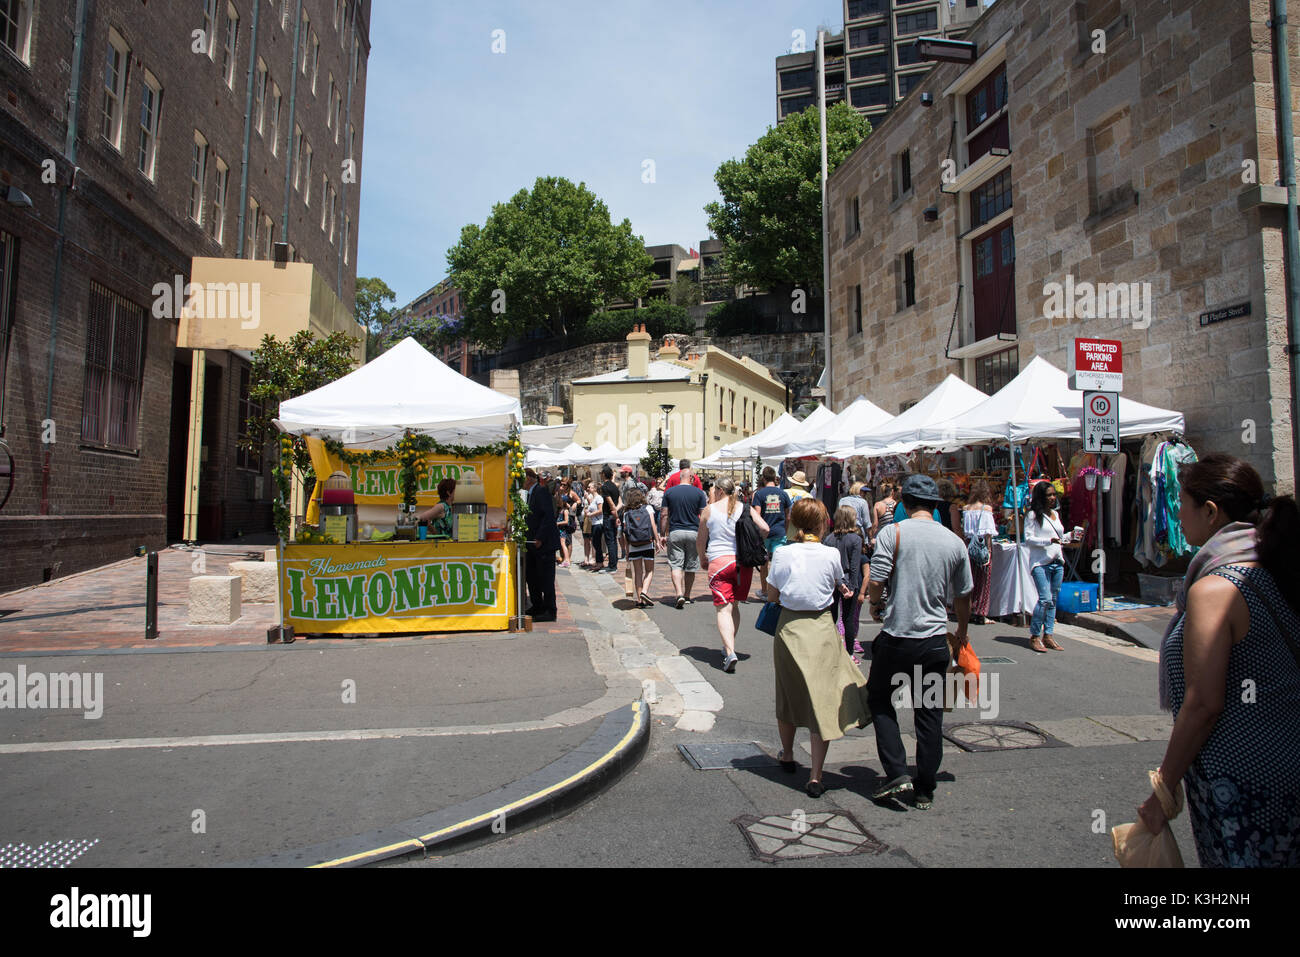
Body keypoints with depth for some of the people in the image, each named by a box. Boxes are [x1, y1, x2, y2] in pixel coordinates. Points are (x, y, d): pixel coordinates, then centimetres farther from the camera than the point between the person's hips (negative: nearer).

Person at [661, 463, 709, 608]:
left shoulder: (669, 492, 2)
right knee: (690, 567, 11)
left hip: (675, 532, 0)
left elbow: (665, 515, 2)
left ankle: (679, 594, -17)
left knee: (675, 565, 0)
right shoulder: (698, 493, -1)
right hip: (693, 532, 0)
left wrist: (663, 534, 8)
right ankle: (687, 597, 19)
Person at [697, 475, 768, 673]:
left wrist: (703, 557, 26)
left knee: (723, 609, -6)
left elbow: (700, 541, 7)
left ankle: (730, 651, -21)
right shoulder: (745, 508, 5)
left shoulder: (709, 510, 1)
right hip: (743, 561, 3)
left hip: (719, 562, -3)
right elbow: (764, 528, -4)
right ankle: (729, 646, 27)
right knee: (734, 606, 18)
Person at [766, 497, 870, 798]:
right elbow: (839, 586, 9)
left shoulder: (783, 553, -7)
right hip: (822, 629, -2)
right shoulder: (831, 554, -9)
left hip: (789, 628, 2)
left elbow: (771, 595, 2)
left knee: (788, 695, 19)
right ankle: (815, 776, 4)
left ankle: (787, 756, 39)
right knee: (823, 699, 5)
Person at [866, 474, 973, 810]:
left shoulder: (893, 533, -9)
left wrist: (875, 605, 8)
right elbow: (963, 596, 11)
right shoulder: (955, 542, 2)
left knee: (880, 700, 16)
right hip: (935, 641, 3)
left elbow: (875, 583, -14)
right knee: (929, 715, 12)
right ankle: (925, 791, 20)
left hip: (896, 637, -3)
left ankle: (896, 773, 7)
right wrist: (961, 632, 27)